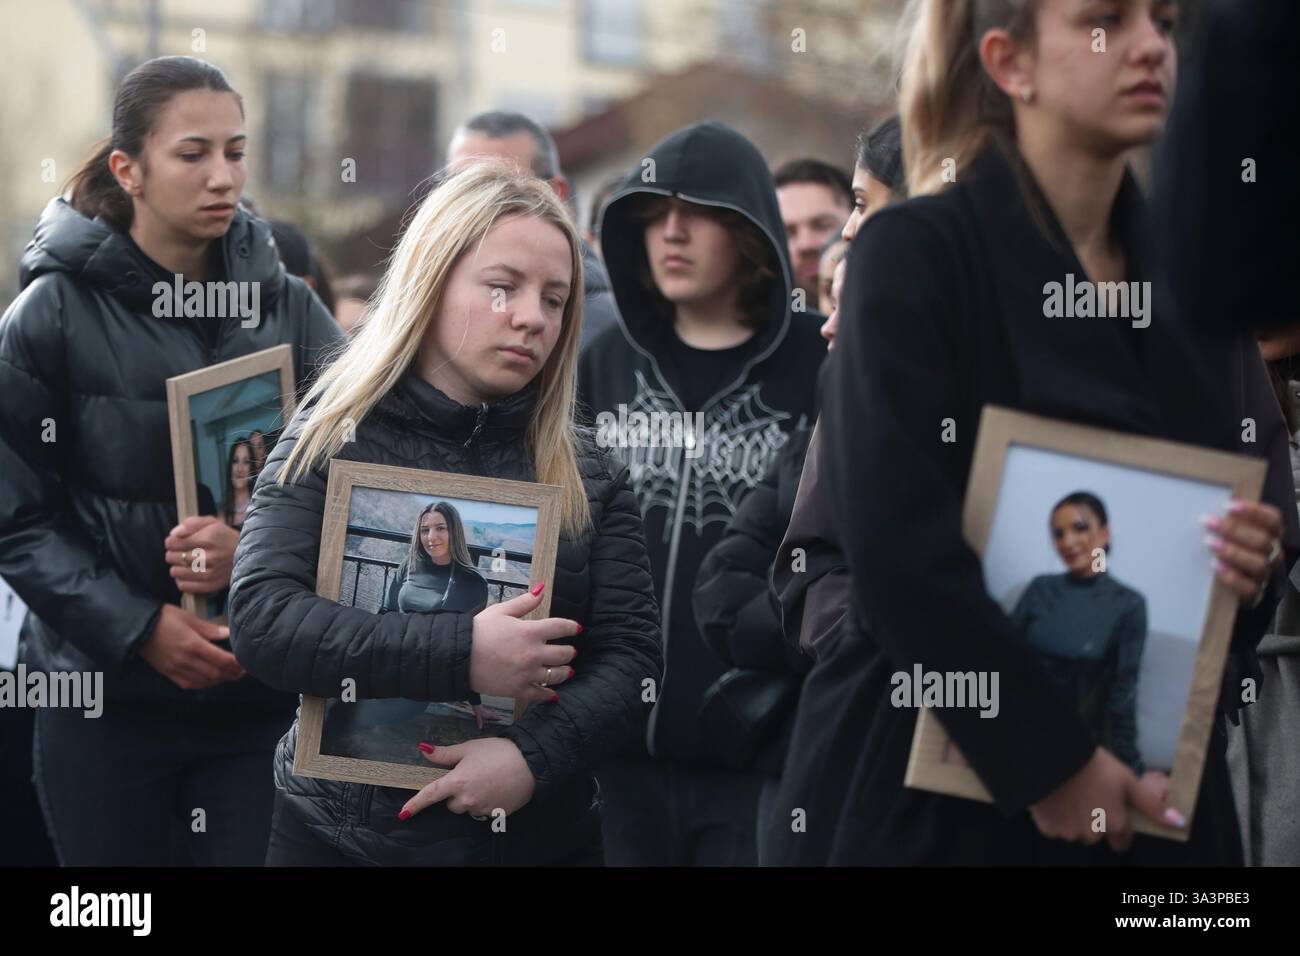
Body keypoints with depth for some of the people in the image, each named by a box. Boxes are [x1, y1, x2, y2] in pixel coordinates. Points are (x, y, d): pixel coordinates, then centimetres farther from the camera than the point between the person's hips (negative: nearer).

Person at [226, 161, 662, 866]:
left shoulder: (587, 474, 3)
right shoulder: (333, 442, -3)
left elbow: (633, 654, -4)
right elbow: (261, 619, -15)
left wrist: (534, 756, -23)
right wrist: (461, 655, -24)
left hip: (543, 835, 2)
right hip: (346, 833, -2)